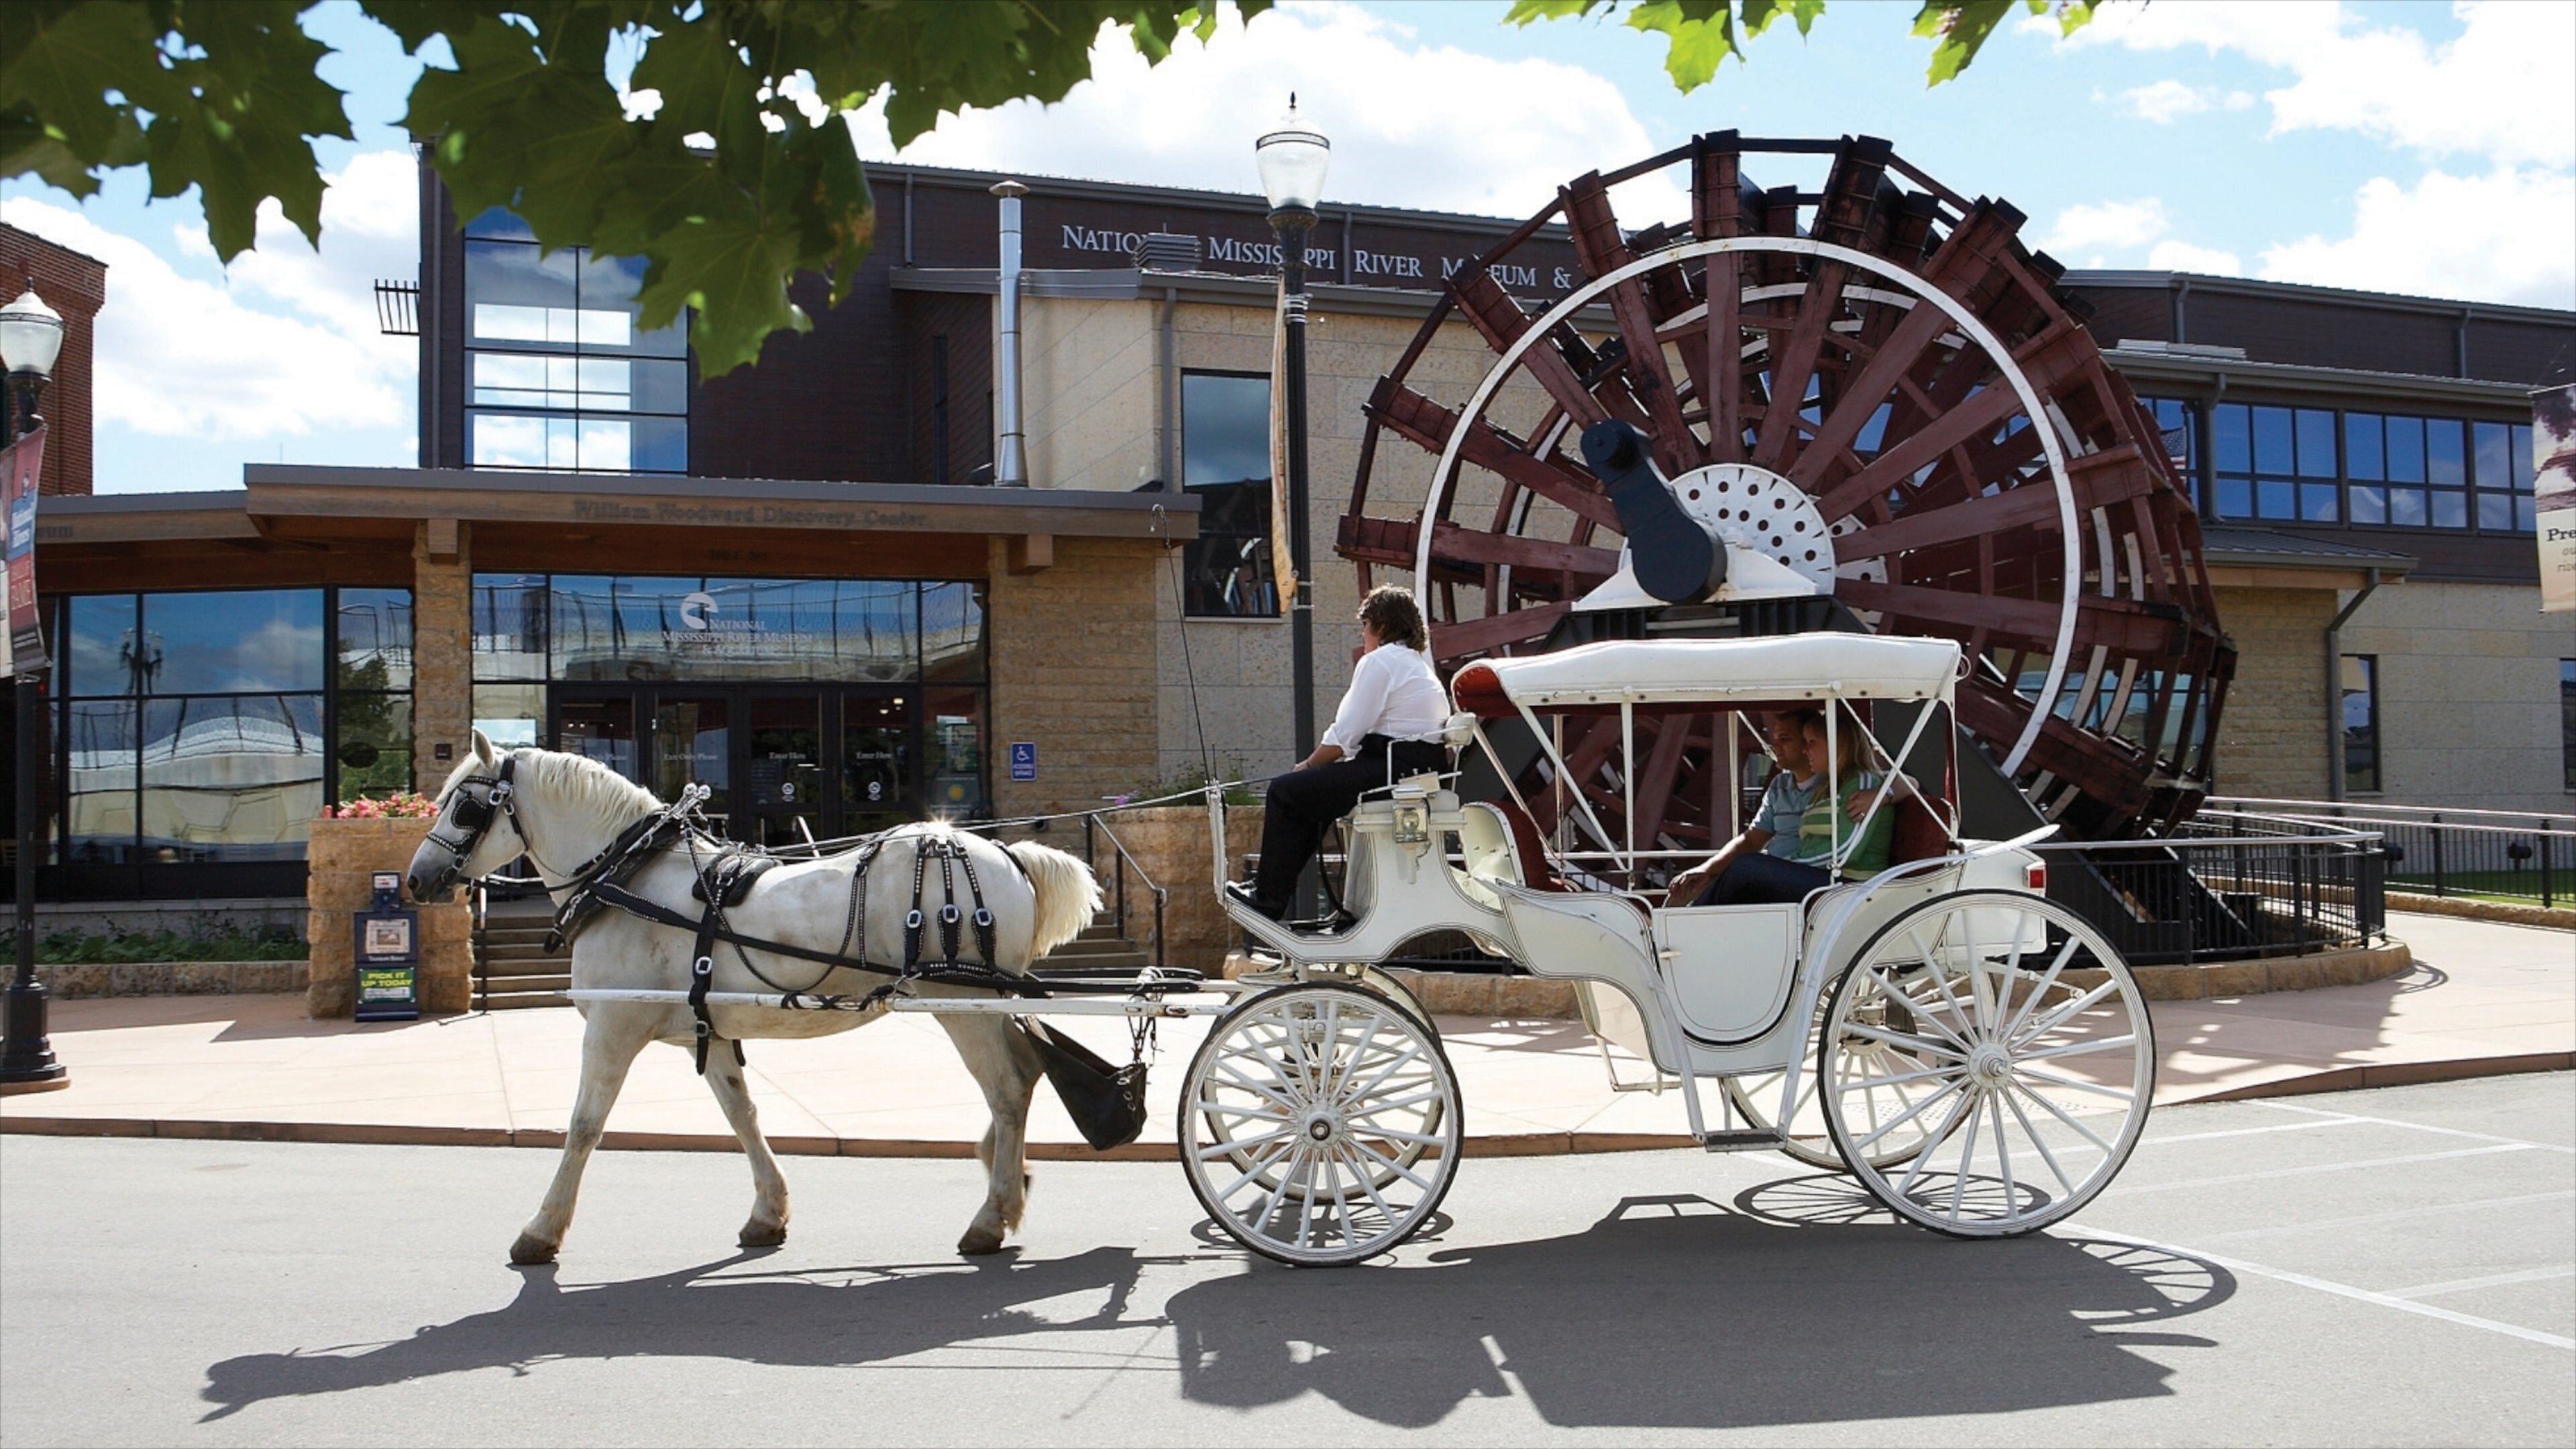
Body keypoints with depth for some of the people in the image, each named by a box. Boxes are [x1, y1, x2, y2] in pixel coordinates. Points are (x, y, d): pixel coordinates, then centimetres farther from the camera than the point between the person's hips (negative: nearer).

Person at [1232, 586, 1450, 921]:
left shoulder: (1379, 661, -9)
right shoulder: (1418, 662, 22)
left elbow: (1346, 735, -13)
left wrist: (1309, 764, 3)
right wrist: (1317, 765, 17)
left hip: (1394, 769, -11)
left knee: (1286, 792, -4)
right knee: (1312, 789, 23)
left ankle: (1268, 899, 1)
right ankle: (1273, 885, 25)